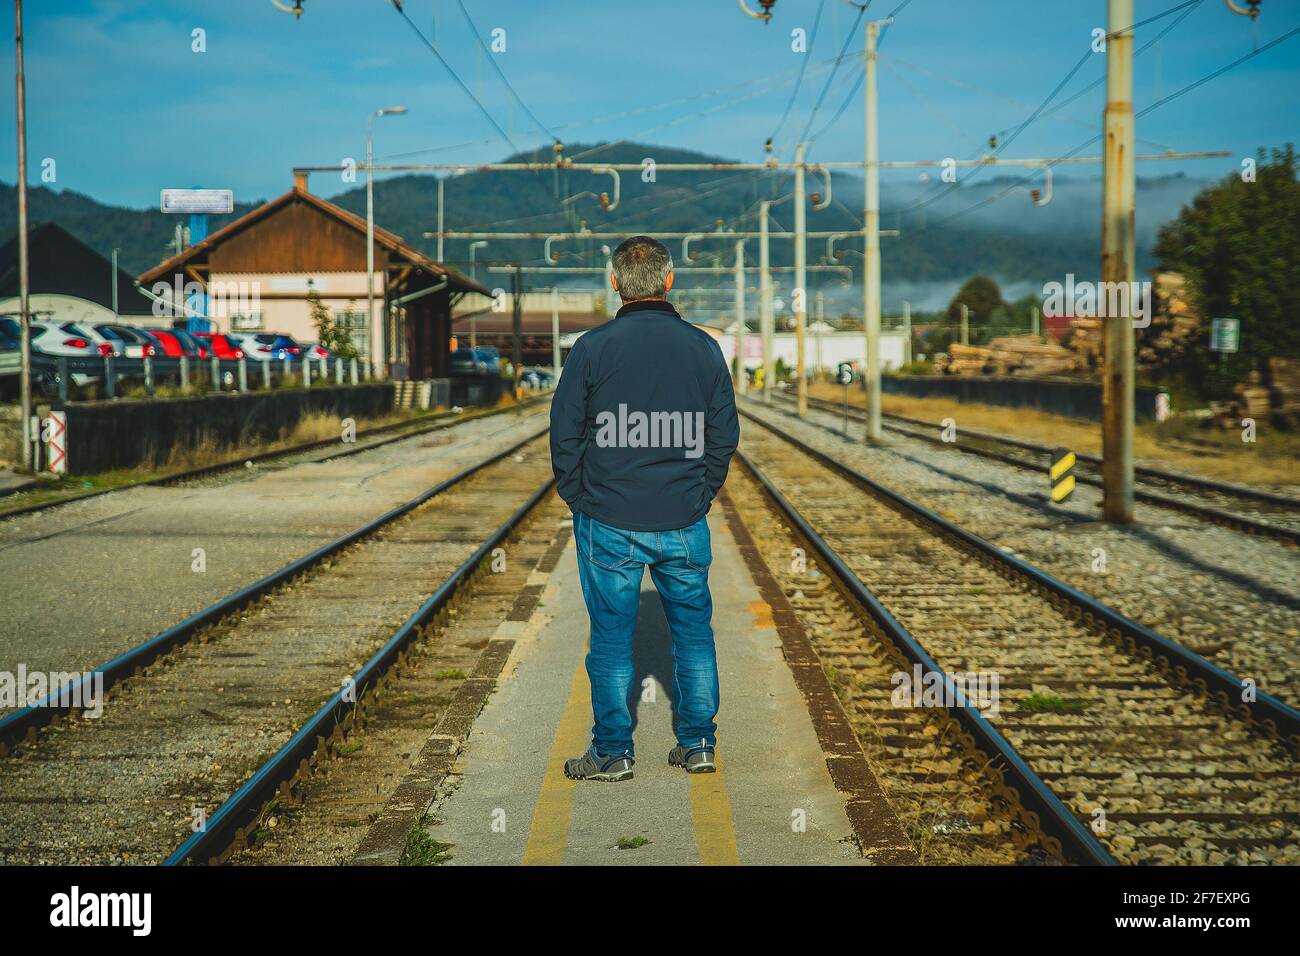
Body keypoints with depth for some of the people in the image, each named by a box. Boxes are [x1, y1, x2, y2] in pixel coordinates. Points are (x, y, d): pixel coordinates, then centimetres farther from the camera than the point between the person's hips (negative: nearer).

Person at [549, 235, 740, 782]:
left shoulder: (593, 348, -7)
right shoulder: (703, 348, 2)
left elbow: (565, 433, -4)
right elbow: (724, 434, 6)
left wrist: (577, 498, 8)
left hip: (610, 525, -2)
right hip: (685, 525, 3)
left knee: (611, 636, 6)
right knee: (693, 631, 14)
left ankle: (613, 752, 12)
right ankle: (698, 745, 18)